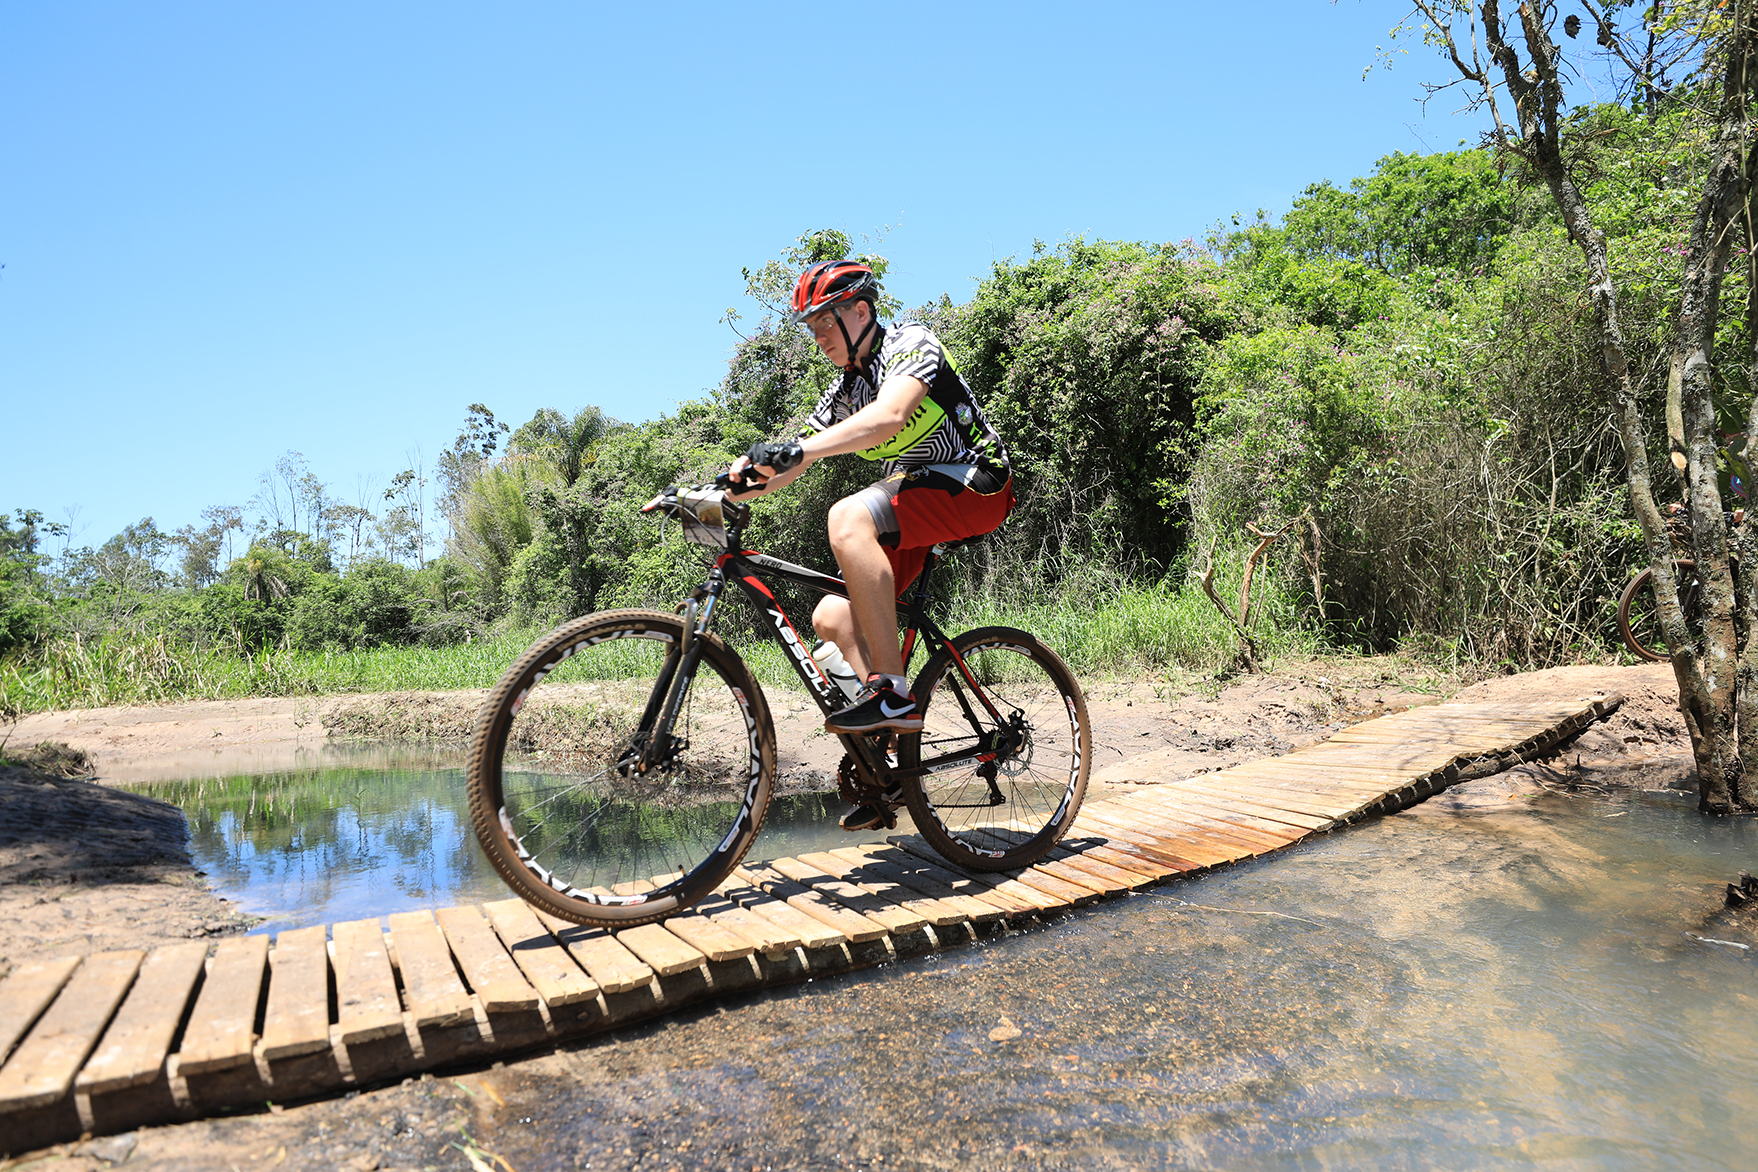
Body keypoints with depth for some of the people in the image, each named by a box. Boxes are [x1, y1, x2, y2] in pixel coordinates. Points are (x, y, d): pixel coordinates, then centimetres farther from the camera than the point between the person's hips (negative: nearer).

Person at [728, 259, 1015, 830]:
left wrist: (795, 447, -41)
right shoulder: (843, 392, 14)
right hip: (915, 497, 9)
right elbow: (791, 464, 11)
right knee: (831, 618, -4)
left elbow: (890, 415, -31)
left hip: (973, 486, -8)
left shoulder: (909, 341, -10)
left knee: (848, 517, -34)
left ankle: (893, 692, -33)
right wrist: (732, 485, -7)